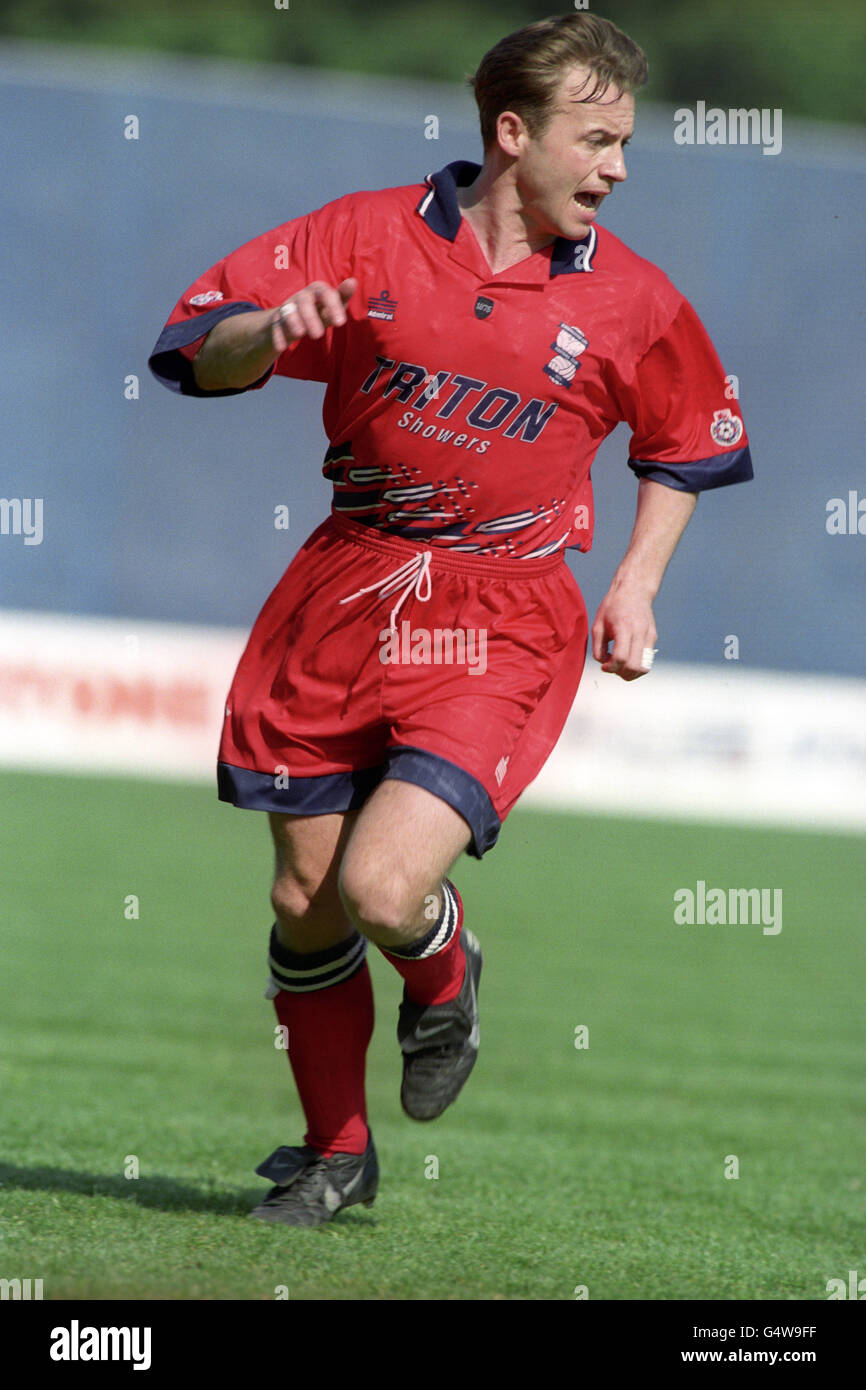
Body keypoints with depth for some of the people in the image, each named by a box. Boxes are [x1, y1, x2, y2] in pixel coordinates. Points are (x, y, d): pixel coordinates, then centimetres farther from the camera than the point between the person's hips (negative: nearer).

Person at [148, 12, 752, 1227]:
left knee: (383, 889, -20)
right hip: (348, 588, 2)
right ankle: (335, 1153, 30)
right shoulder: (370, 236, -1)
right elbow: (198, 350, 1)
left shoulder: (630, 303, 1)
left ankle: (444, 981, 18)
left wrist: (637, 583, 7)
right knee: (305, 901, 8)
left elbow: (688, 446, 19)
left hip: (501, 623, -2)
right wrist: (267, 330, -20)